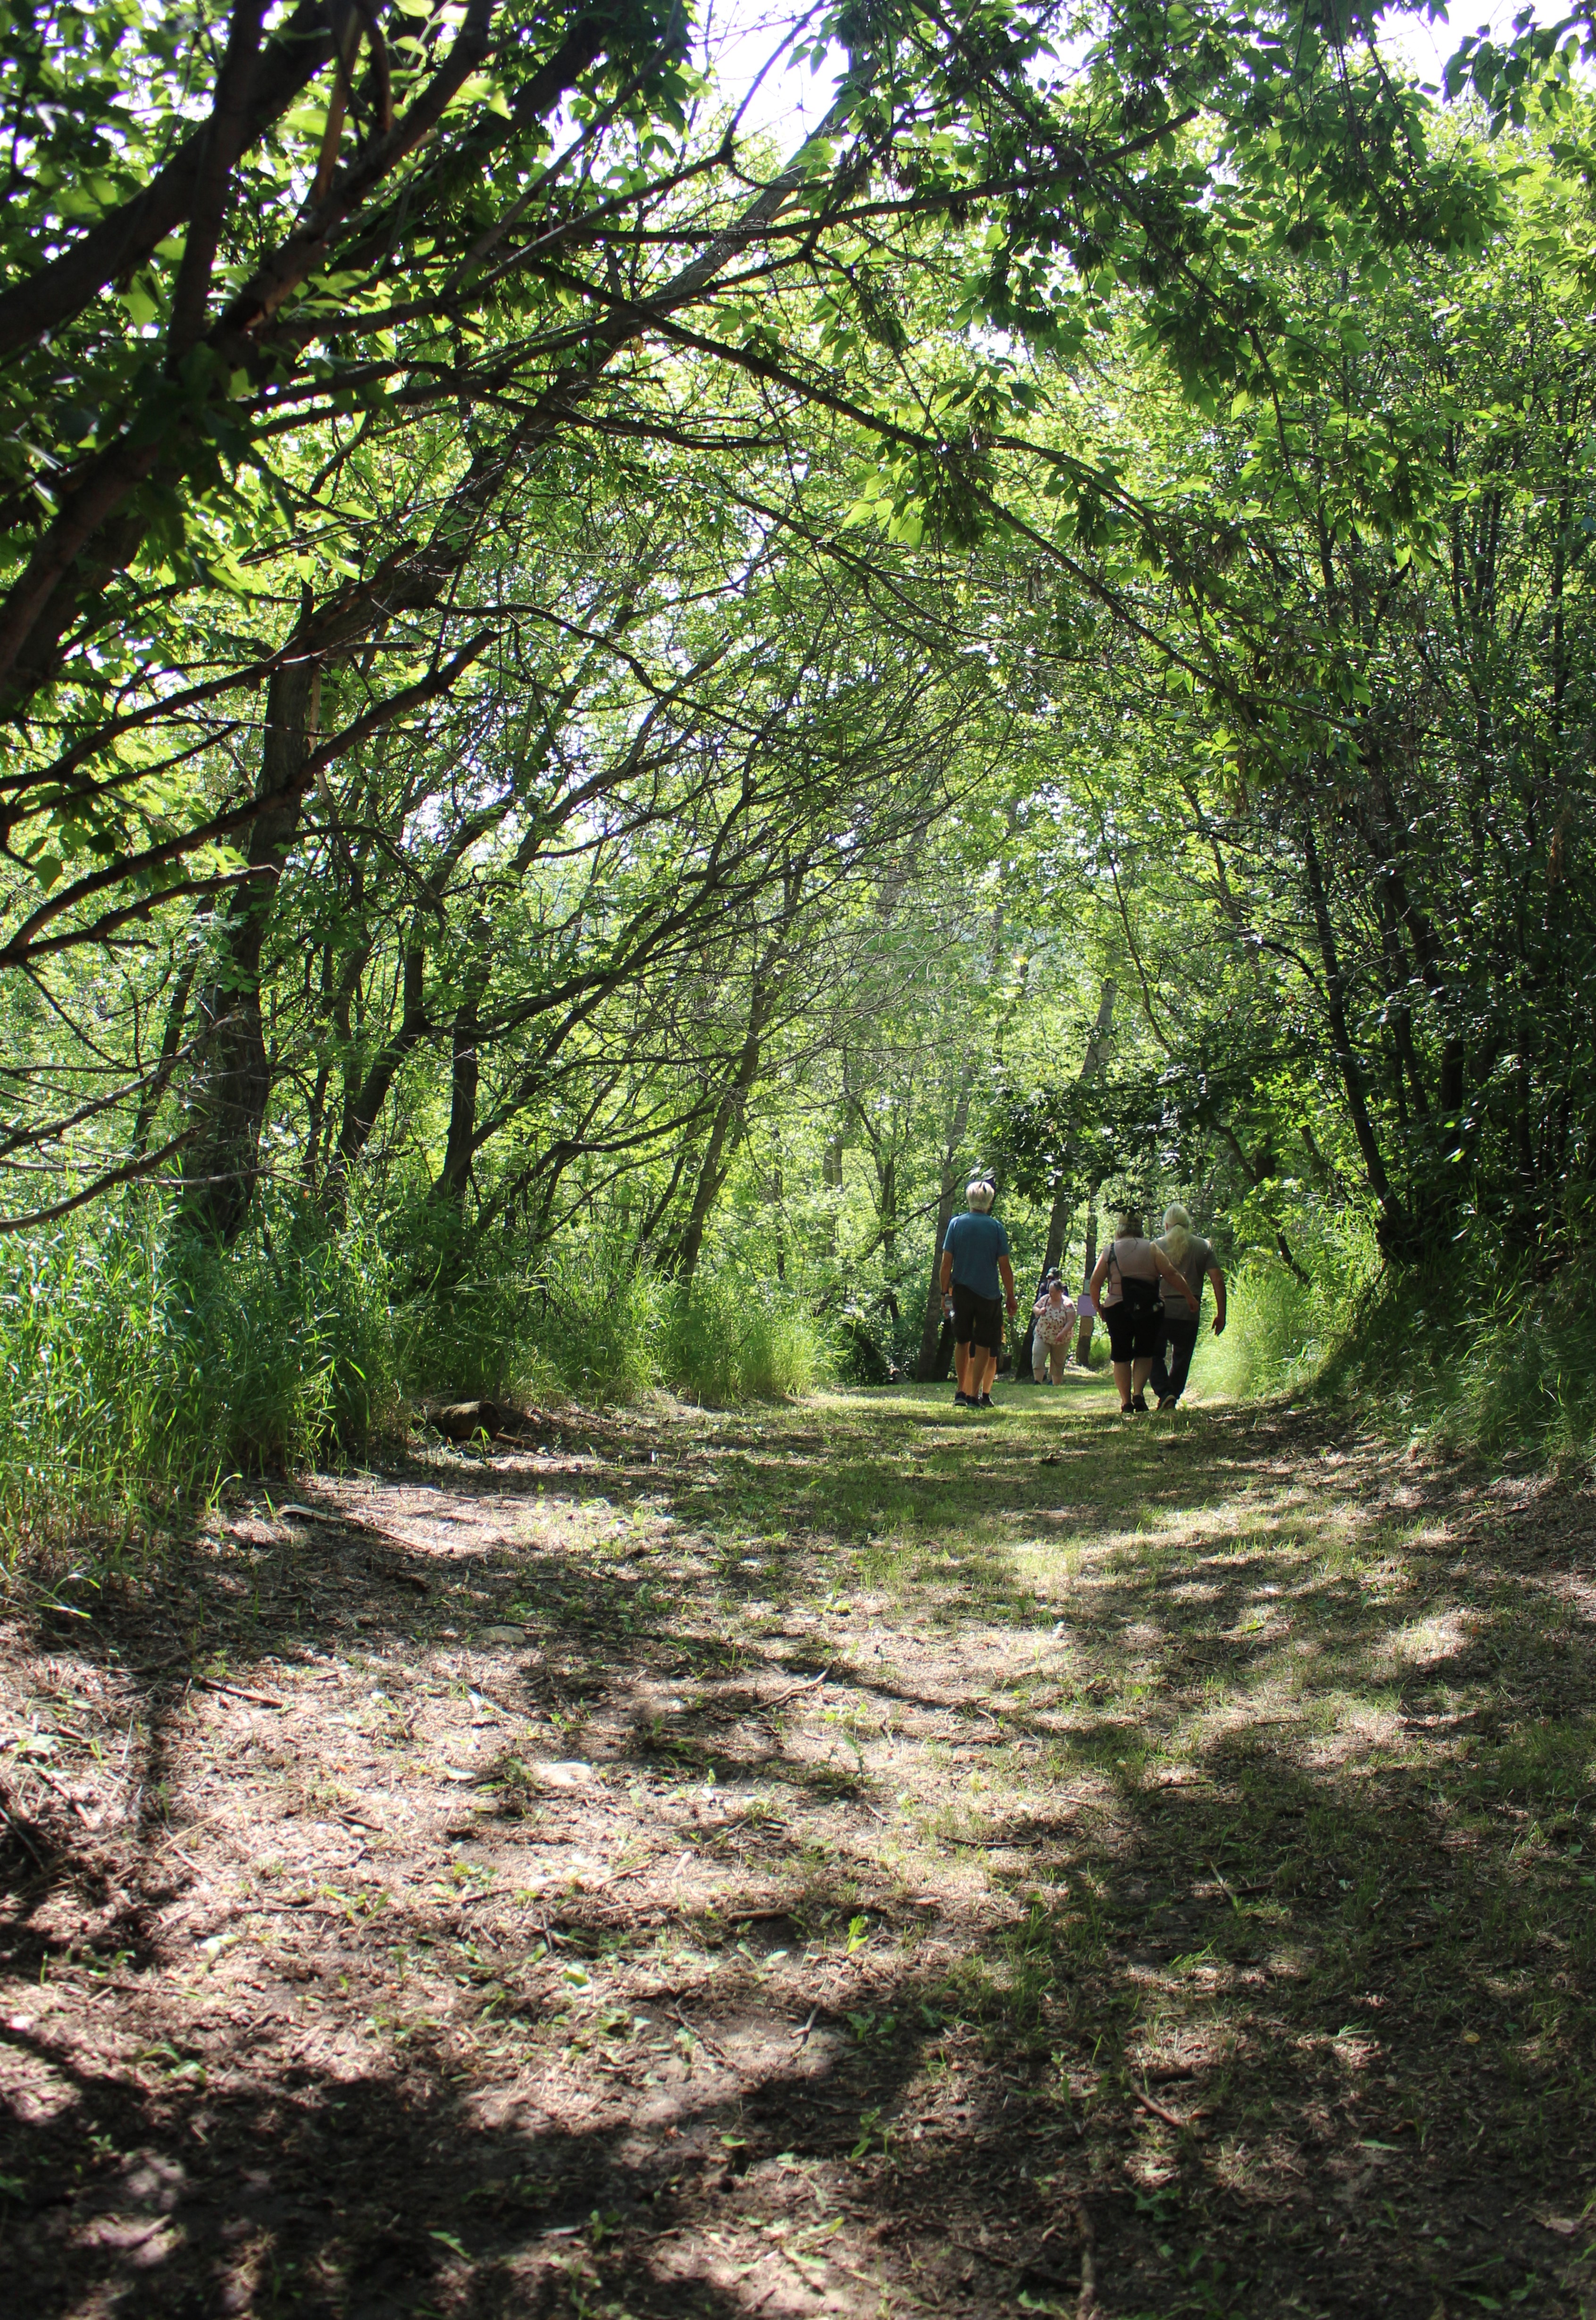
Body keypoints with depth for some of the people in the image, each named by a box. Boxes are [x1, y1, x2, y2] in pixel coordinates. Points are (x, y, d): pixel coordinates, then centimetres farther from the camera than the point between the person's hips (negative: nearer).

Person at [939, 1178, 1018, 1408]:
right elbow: (1005, 1266, -3)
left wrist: (945, 1291, 7)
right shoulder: (996, 1227, -4)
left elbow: (946, 1262, -2)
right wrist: (1011, 1297, 4)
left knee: (962, 1341, 15)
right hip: (989, 1294, -1)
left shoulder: (956, 1224, -1)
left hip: (962, 1291, 1)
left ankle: (961, 1392, 12)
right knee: (983, 1346, 5)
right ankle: (976, 1396, 2)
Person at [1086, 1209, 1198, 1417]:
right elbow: (1171, 1274, -5)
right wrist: (1189, 1297, 1)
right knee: (1144, 1353, 13)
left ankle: (1126, 1403, 4)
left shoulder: (1109, 1251, 2)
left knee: (1121, 1357, 9)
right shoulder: (1151, 1249, 1)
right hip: (1148, 1309, 0)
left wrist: (1097, 1304, 13)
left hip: (1117, 1309, 0)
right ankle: (1139, 1393, -7)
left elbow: (1095, 1282, -1)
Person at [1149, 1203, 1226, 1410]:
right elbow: (1218, 1280, 1)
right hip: (1190, 1313, 1)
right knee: (1181, 1357, 16)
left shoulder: (1156, 1246, 2)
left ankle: (1164, 1392, -9)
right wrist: (1221, 1314, 5)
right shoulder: (1203, 1247, 7)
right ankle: (1174, 1396, 16)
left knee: (1154, 1355, 10)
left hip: (1161, 1310, -1)